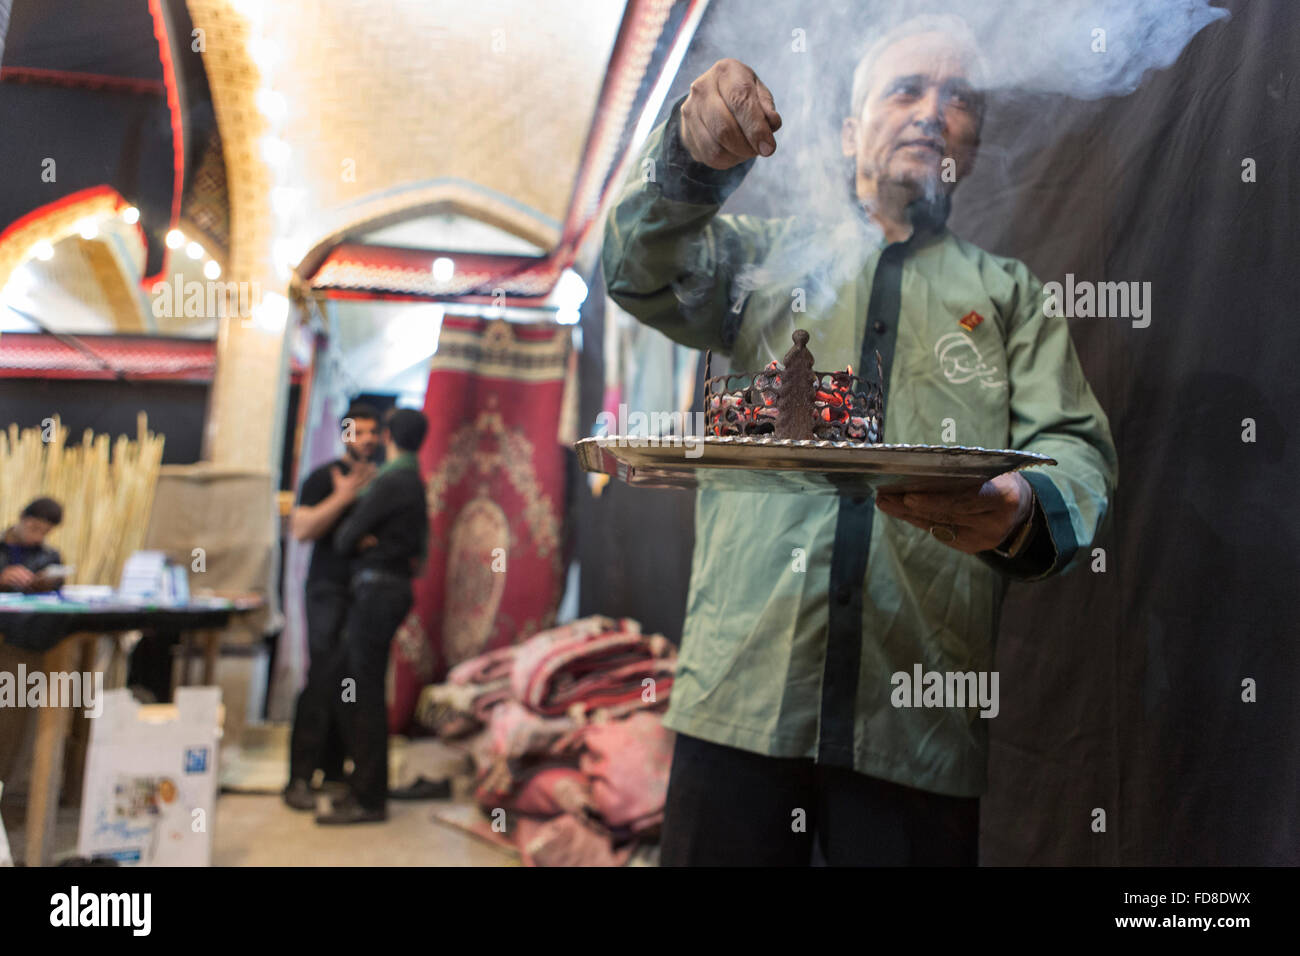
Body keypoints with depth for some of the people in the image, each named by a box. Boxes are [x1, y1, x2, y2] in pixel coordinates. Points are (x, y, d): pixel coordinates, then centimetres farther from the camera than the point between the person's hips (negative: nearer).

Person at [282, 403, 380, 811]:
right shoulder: (324, 477, 2)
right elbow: (301, 528, -9)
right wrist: (343, 495, -14)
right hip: (329, 590, -5)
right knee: (322, 681, -11)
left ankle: (333, 771, 13)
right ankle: (299, 778, -5)